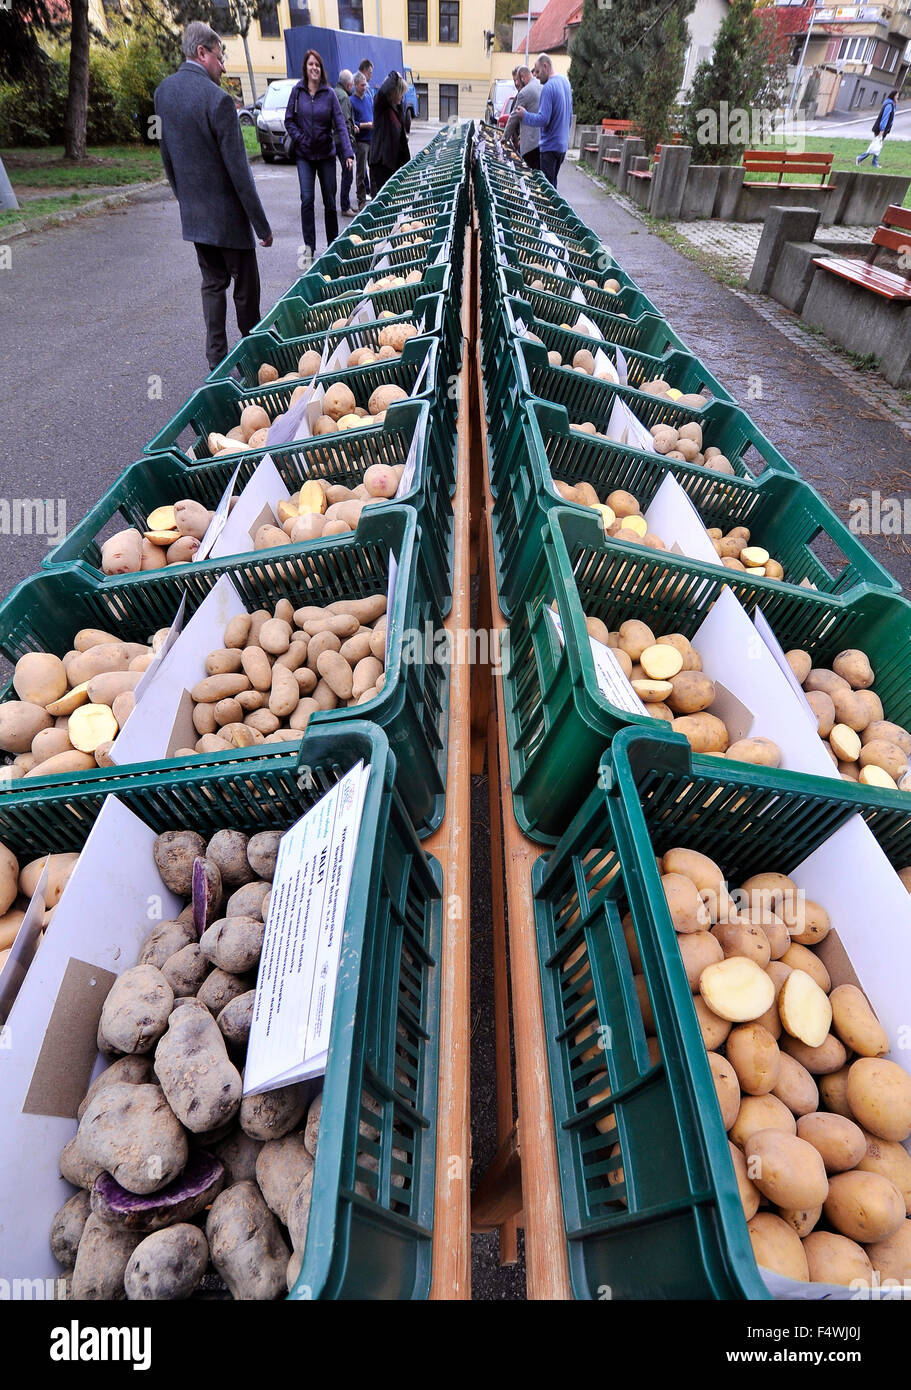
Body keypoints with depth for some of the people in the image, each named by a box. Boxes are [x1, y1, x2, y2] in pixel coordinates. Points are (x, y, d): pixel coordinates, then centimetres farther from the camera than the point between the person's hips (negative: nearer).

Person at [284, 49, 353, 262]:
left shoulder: (329, 93, 0)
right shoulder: (297, 91, 2)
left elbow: (340, 124, -6)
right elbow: (289, 120, 5)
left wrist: (348, 152, -19)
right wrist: (300, 139, -9)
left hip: (326, 154, 0)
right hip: (304, 156, 0)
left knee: (330, 202, 4)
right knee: (307, 199, -11)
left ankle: (333, 243, 16)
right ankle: (309, 246, -7)